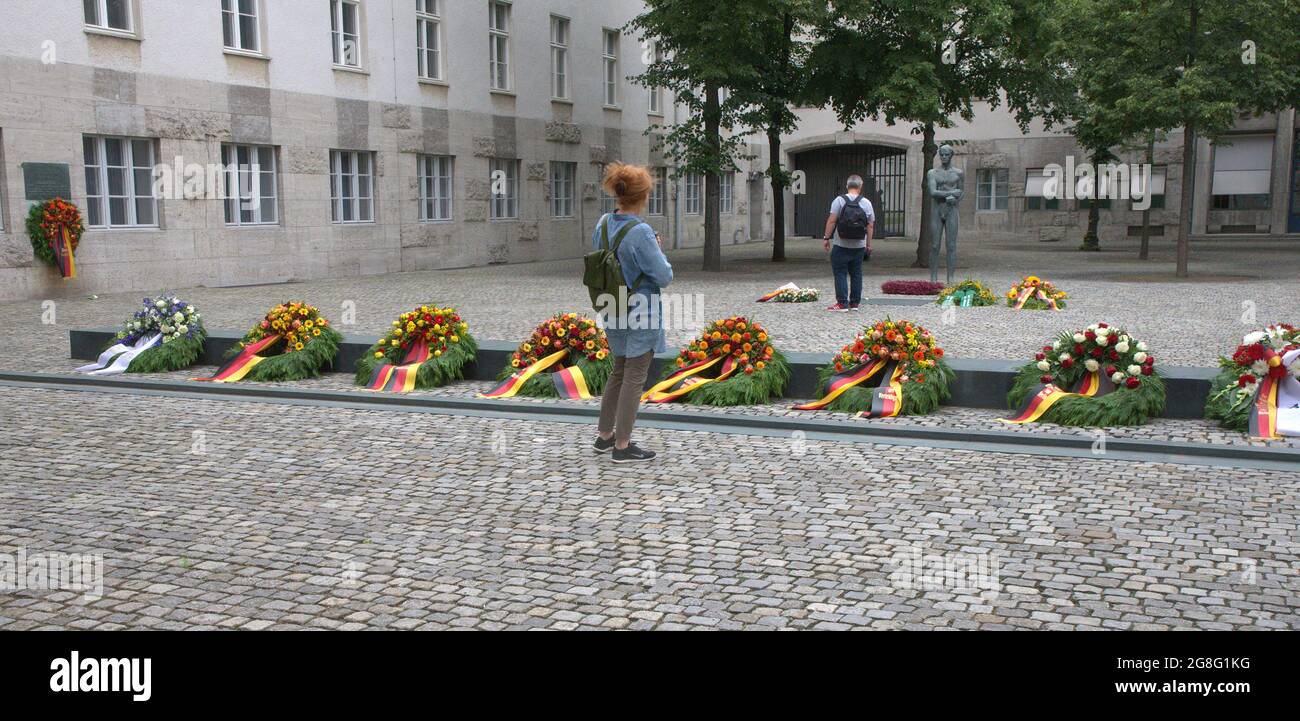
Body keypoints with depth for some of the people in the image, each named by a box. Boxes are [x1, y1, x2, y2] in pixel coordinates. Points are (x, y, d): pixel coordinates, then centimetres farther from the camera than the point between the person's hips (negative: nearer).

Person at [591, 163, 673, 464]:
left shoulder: (603, 224, 1)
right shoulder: (641, 233, -22)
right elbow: (664, 277, -18)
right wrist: (659, 250, 0)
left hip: (613, 311, 7)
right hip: (641, 313, -7)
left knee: (619, 371, 21)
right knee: (634, 377, 3)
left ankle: (604, 435, 29)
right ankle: (622, 446, 10)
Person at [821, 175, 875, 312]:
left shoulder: (839, 200, -7)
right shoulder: (867, 203, 3)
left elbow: (832, 221, -11)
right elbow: (870, 226, 5)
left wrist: (826, 238, -3)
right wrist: (868, 244, 14)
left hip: (841, 245, -4)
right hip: (859, 246, 4)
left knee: (840, 273, 0)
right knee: (856, 274, 12)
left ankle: (842, 303, -4)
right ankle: (855, 303, 15)